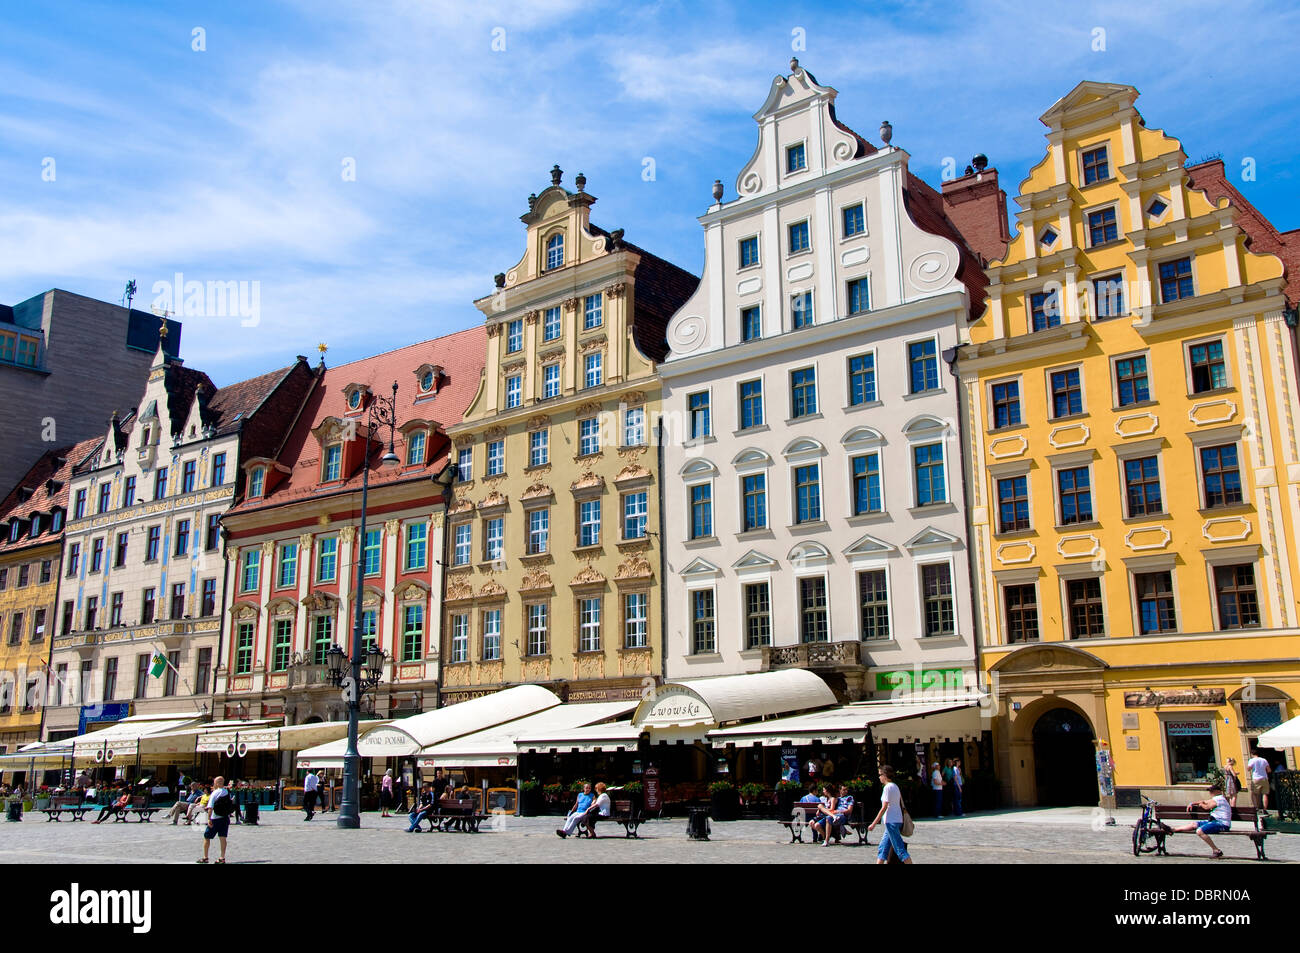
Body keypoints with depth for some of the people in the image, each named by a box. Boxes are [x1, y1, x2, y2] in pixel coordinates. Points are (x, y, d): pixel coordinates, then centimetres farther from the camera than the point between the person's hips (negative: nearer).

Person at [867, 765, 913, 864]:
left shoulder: (888, 787, -13)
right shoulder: (895, 786, 15)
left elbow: (884, 808, -17)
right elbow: (901, 804, 18)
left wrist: (874, 824, -14)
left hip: (891, 822, -10)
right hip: (897, 820, 10)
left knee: (900, 850, -8)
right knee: (883, 848, 12)